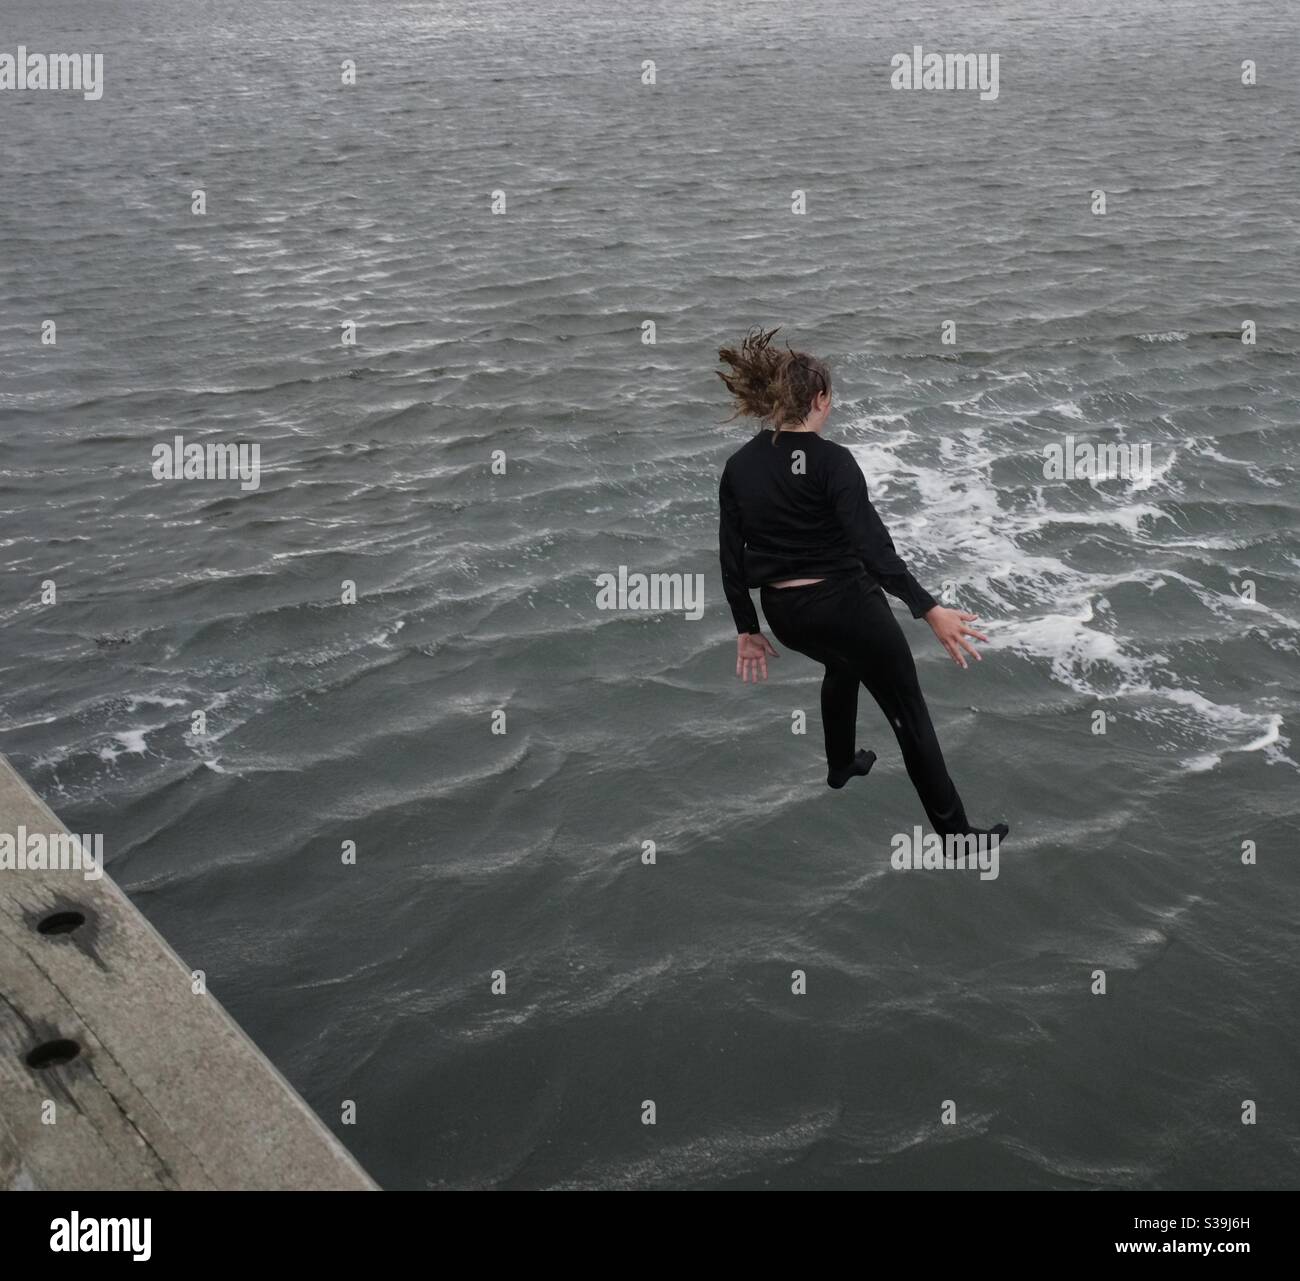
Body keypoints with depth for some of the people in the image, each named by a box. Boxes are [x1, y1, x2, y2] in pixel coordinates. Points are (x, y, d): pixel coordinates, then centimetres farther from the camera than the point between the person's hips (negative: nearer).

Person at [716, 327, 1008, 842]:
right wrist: (929, 610, -27)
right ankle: (955, 831, 10)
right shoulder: (830, 459, -16)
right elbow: (871, 544, -25)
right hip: (844, 601, -6)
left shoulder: (738, 468, 1)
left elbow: (731, 558, 3)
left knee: (843, 664, 38)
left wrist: (746, 630, 12)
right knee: (909, 714, 6)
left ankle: (841, 763, 52)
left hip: (785, 614, 6)